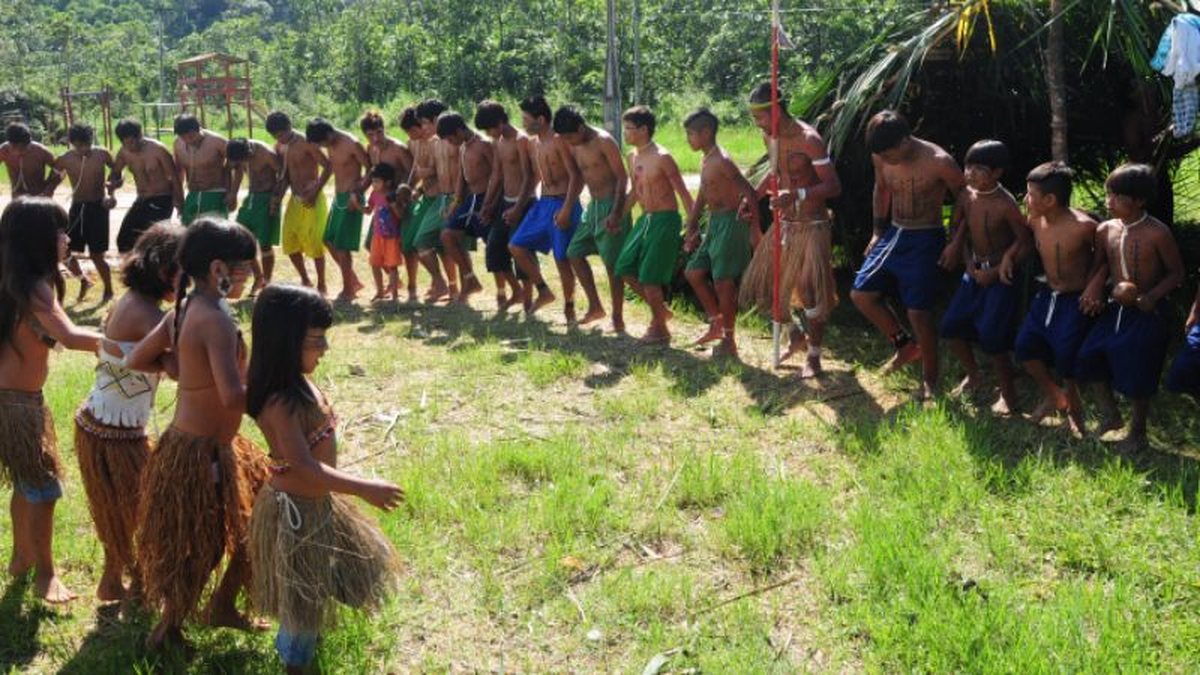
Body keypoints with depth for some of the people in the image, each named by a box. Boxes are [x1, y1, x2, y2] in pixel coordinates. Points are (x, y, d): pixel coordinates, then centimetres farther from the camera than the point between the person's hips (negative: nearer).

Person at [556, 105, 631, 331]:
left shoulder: (604, 141, -15)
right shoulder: (576, 147, 9)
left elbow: (622, 177, -17)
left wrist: (616, 214, -23)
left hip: (610, 205, -9)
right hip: (592, 206, 9)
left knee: (612, 263, -5)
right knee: (574, 253, 9)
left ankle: (617, 318, 5)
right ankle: (595, 306, 18)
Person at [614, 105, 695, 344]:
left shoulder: (662, 158, -16)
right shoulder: (632, 157, 8)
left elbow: (683, 192, -15)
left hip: (665, 219, -8)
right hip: (645, 218, 8)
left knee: (649, 277, -6)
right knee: (625, 268, 7)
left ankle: (660, 328, 11)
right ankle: (660, 309, 23)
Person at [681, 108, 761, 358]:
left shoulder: (721, 161, -17)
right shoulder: (706, 161, 13)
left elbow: (749, 192, -21)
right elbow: (701, 198, 22)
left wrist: (755, 228, -24)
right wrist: (692, 229, 21)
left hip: (731, 223, -10)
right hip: (714, 224, 10)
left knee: (723, 282, -6)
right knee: (694, 272, 12)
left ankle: (729, 341, 4)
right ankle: (716, 325, 23)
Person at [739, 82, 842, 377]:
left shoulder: (808, 140, -21)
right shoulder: (770, 137, 3)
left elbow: (833, 186, -25)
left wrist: (797, 195, -39)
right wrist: (755, 196, 11)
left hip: (812, 227, -8)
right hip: (783, 224, 8)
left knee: (811, 291, -5)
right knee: (766, 283, 10)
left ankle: (813, 356, 10)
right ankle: (797, 336, 31)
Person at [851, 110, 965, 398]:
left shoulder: (939, 162, -21)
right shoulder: (881, 157, -5)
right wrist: (878, 231, 13)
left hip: (925, 240, -6)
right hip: (894, 234, 7)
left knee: (918, 312, -5)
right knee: (861, 294, 5)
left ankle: (929, 379, 14)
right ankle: (906, 345, 24)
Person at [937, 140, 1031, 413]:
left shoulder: (1005, 205, -21)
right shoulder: (967, 196, -2)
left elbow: (1025, 243, -16)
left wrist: (995, 272, -16)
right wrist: (969, 265, -2)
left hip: (999, 275, -7)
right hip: (975, 271, 7)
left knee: (992, 337, -7)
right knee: (950, 327, 6)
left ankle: (1008, 395, 12)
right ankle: (973, 375, 29)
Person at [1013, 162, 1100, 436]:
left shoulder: (1083, 226, -24)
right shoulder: (1036, 221, -5)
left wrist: (1095, 285, -19)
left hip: (1076, 301, -7)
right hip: (1047, 295, 7)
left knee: (1066, 356, -7)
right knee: (1024, 346, 5)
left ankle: (1073, 405, 22)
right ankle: (1053, 395, 29)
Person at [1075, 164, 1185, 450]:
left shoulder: (1157, 234, -17)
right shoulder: (1105, 230, -2)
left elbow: (1177, 273, -9)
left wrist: (1151, 297, -23)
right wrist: (1094, 287, -5)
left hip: (1145, 316, -6)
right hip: (1113, 311, 6)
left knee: (1137, 379, 2)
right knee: (1089, 360, 5)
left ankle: (1137, 434, 22)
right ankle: (1111, 414, 26)